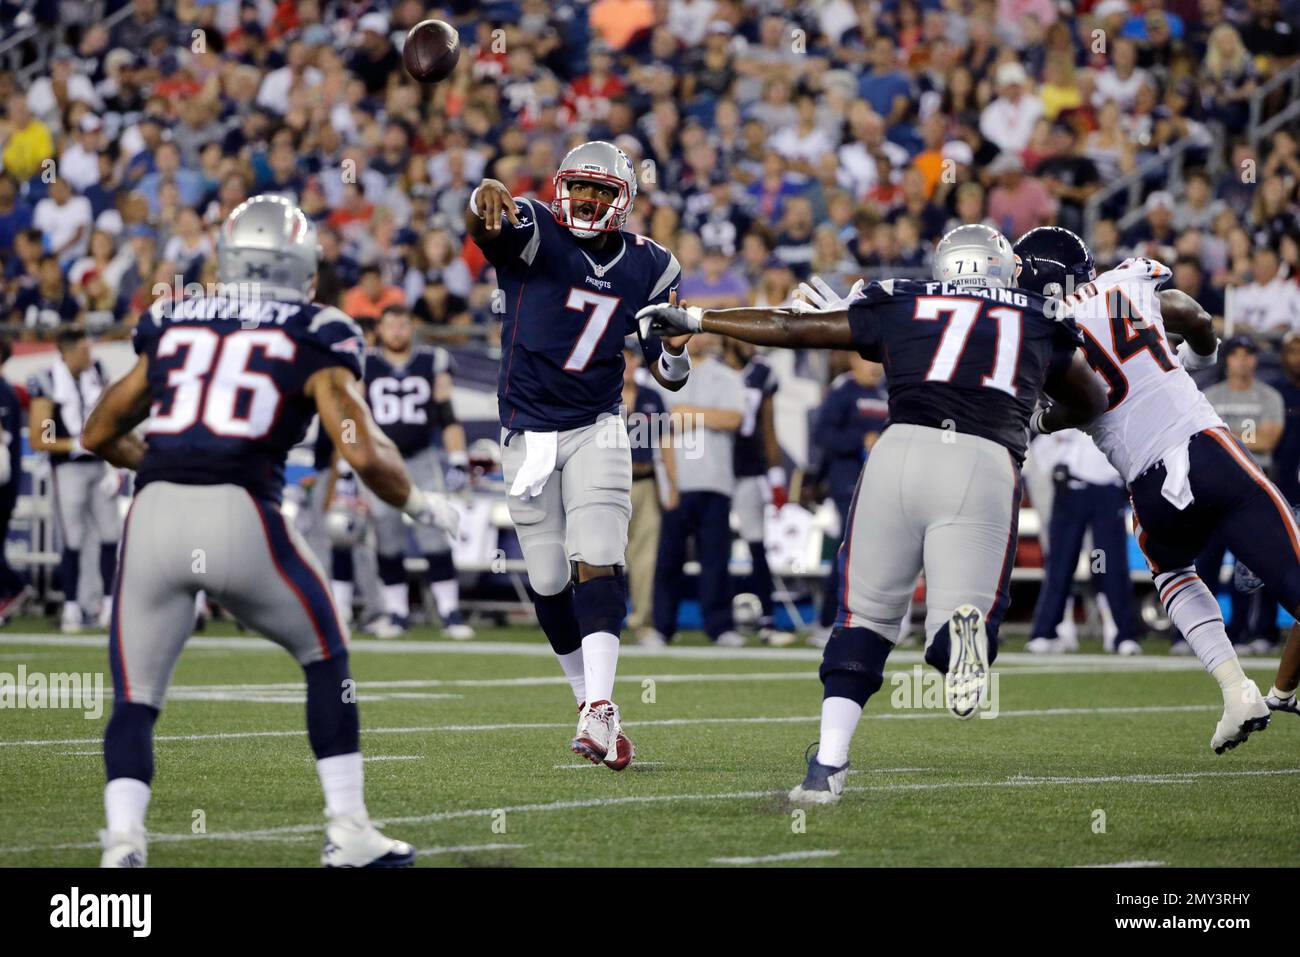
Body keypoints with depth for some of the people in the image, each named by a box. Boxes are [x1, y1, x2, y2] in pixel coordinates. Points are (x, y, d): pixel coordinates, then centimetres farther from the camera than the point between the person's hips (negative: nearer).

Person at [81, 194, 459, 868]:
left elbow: (99, 435, 29)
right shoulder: (315, 338, 10)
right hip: (241, 515, -2)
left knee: (135, 700, 12)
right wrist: (422, 507, 16)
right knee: (325, 659, 22)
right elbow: (365, 454, -1)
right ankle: (348, 830, 19)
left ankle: (122, 840, -10)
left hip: (155, 513, 2)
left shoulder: (173, 324, 21)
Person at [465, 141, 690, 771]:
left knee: (598, 565, -16)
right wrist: (487, 198, -57)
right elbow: (484, 223, -33)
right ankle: (589, 704, 20)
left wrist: (675, 346, -15)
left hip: (597, 429, 0)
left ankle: (599, 711, -24)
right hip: (528, 431, 0)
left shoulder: (648, 267, 2)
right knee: (549, 584, 5)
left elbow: (668, 375, 8)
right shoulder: (534, 234, -7)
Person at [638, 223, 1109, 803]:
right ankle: (965, 625, -35)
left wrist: (695, 319, 40)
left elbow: (789, 328, 28)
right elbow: (1093, 402, 43)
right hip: (987, 466, -1)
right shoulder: (1040, 326, 26)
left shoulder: (901, 308, 23)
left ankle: (828, 764, 2)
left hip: (903, 451, 1)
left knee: (865, 619, 15)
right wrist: (1040, 422, 63)